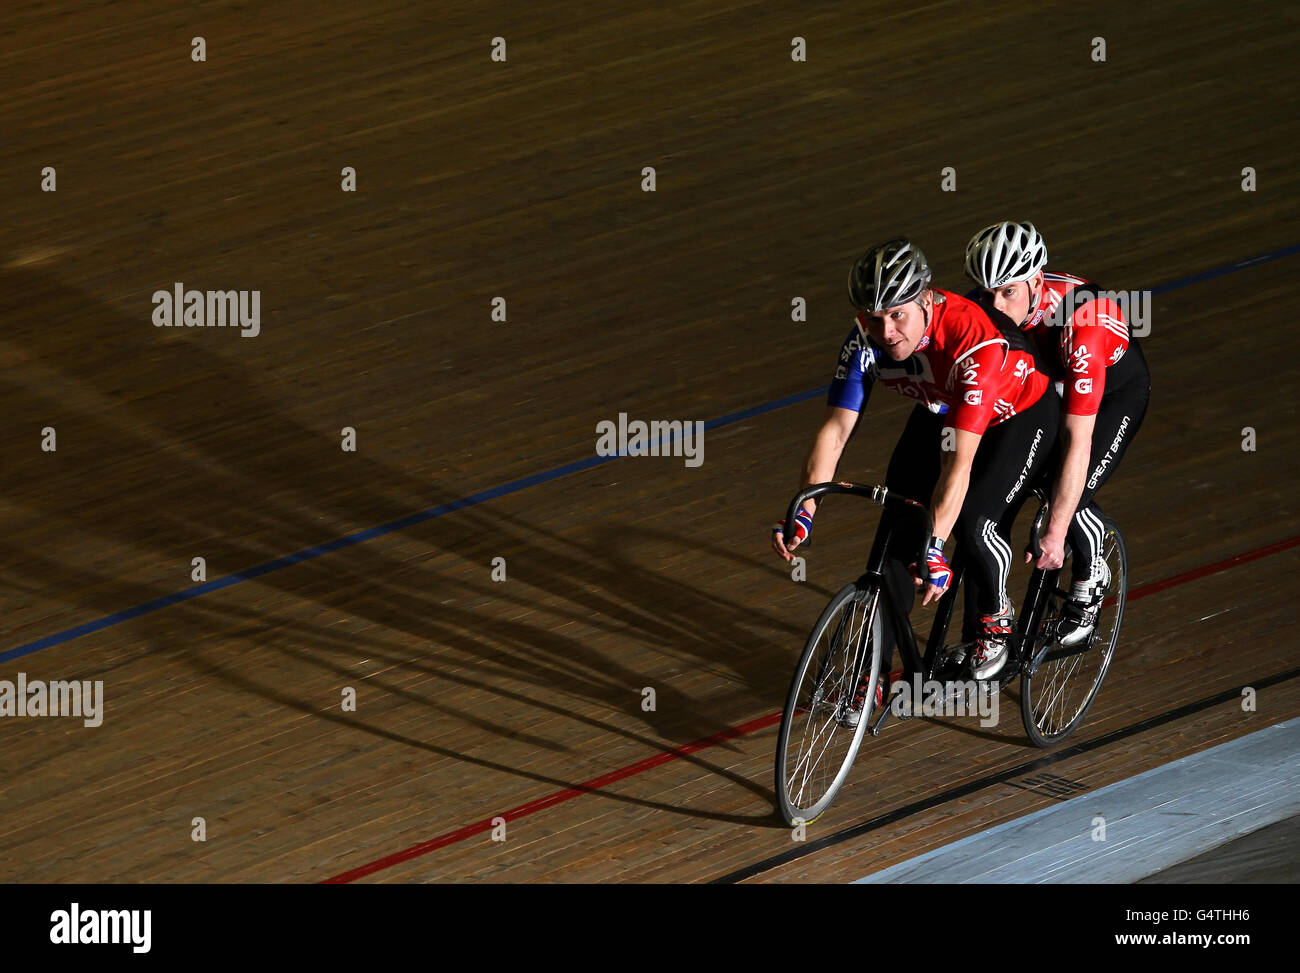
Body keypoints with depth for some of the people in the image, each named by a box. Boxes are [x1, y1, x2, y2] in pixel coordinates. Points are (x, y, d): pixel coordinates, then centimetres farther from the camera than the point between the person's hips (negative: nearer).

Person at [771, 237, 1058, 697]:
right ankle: (874, 671, 4)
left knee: (971, 523, -24)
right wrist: (803, 512, -36)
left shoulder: (976, 341, -42)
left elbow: (959, 461, -46)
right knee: (895, 532, -8)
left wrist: (934, 547, -52)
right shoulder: (866, 338, -27)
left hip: (1017, 416, -5)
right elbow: (835, 429, -24)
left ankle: (997, 617, 7)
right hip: (939, 413, 5)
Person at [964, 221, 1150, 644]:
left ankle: (1090, 580, 10)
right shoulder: (987, 309, -28)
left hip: (1115, 388, -5)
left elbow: (1077, 442, -42)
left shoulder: (1079, 325, -43)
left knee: (1072, 497, -20)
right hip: (1041, 383, 5)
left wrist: (1055, 534, -42)